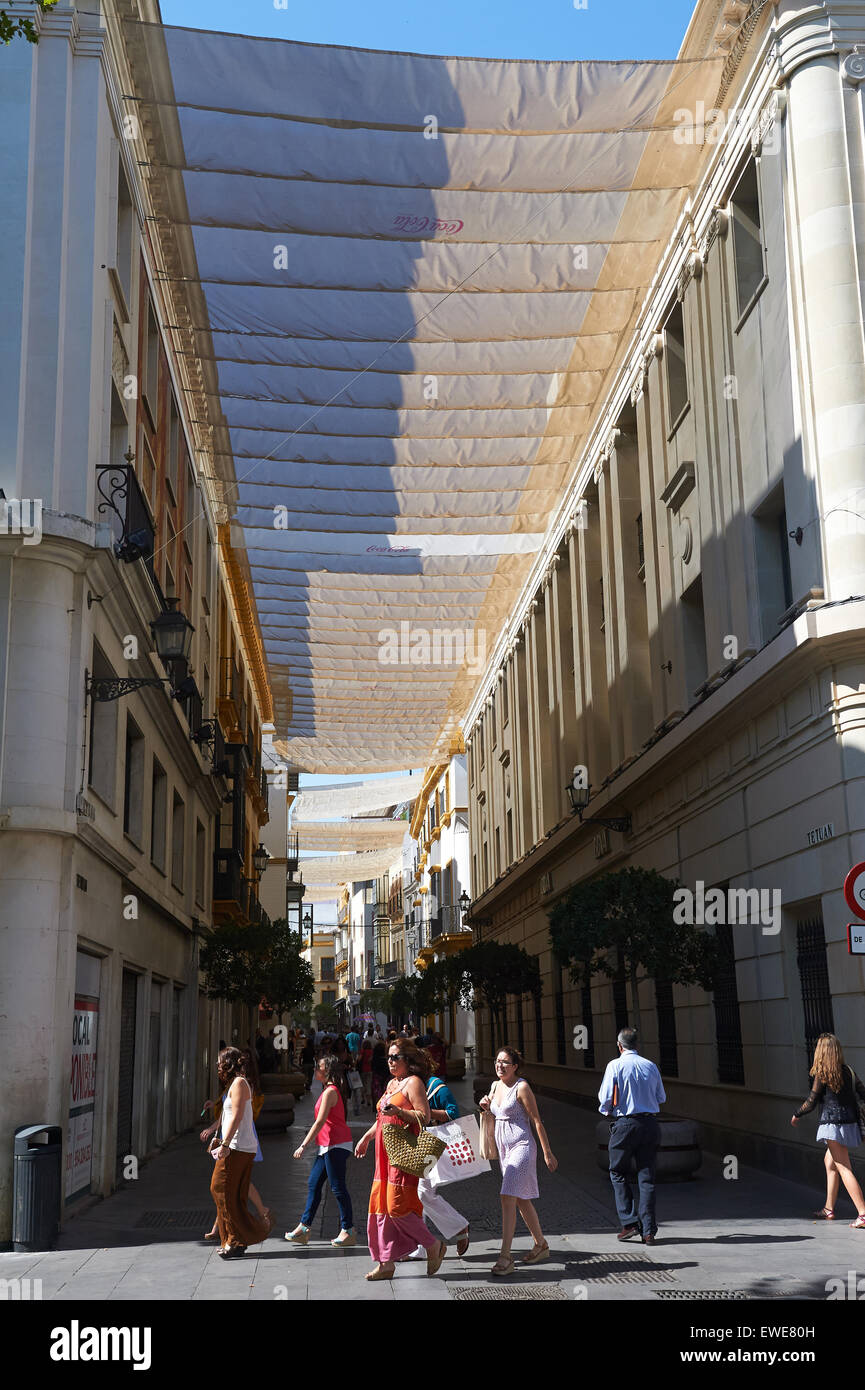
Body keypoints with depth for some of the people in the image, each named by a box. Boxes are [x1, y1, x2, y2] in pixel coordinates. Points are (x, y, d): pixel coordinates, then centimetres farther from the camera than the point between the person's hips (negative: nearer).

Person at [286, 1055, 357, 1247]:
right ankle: (303, 1228, 17)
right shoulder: (329, 1090, 14)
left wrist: (303, 1146, -19)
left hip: (336, 1144, -10)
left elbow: (320, 1122, -20)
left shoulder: (330, 1092, -16)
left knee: (337, 1187, -4)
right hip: (328, 1146, 10)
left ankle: (348, 1230, 3)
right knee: (314, 1183, 12)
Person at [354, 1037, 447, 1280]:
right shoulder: (391, 1083, 19)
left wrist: (398, 1110, -25)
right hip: (386, 1154, 9)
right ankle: (386, 1263, 11)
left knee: (398, 1206, -10)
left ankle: (434, 1247, 7)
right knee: (382, 1206, 6)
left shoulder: (413, 1083, -8)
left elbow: (424, 1117, -16)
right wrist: (366, 1137, 29)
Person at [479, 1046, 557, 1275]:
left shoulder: (521, 1087, -12)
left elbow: (537, 1121, -10)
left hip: (521, 1146, -8)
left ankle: (505, 1257, -17)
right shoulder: (496, 1086, 10)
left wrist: (547, 1152, -10)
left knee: (508, 1198, -17)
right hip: (504, 1148, 8)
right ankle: (540, 1245, 31)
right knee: (521, 1200, 15)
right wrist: (485, 1106, 2)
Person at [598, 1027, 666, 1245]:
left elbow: (605, 1098, -10)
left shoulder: (615, 1065, -6)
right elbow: (661, 1098, 13)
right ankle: (648, 1231, 6)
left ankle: (629, 1222, 2)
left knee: (618, 1173, 12)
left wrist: (607, 1110, 11)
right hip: (650, 1123, 4)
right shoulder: (651, 1066, 6)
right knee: (647, 1177, 7)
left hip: (625, 1123, -4)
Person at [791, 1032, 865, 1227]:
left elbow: (812, 1101, -5)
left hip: (833, 1124, -7)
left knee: (844, 1168, -9)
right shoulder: (848, 1071, 6)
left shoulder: (822, 1074, -10)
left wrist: (797, 1115, 11)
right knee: (829, 1162, 22)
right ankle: (829, 1209, 30)